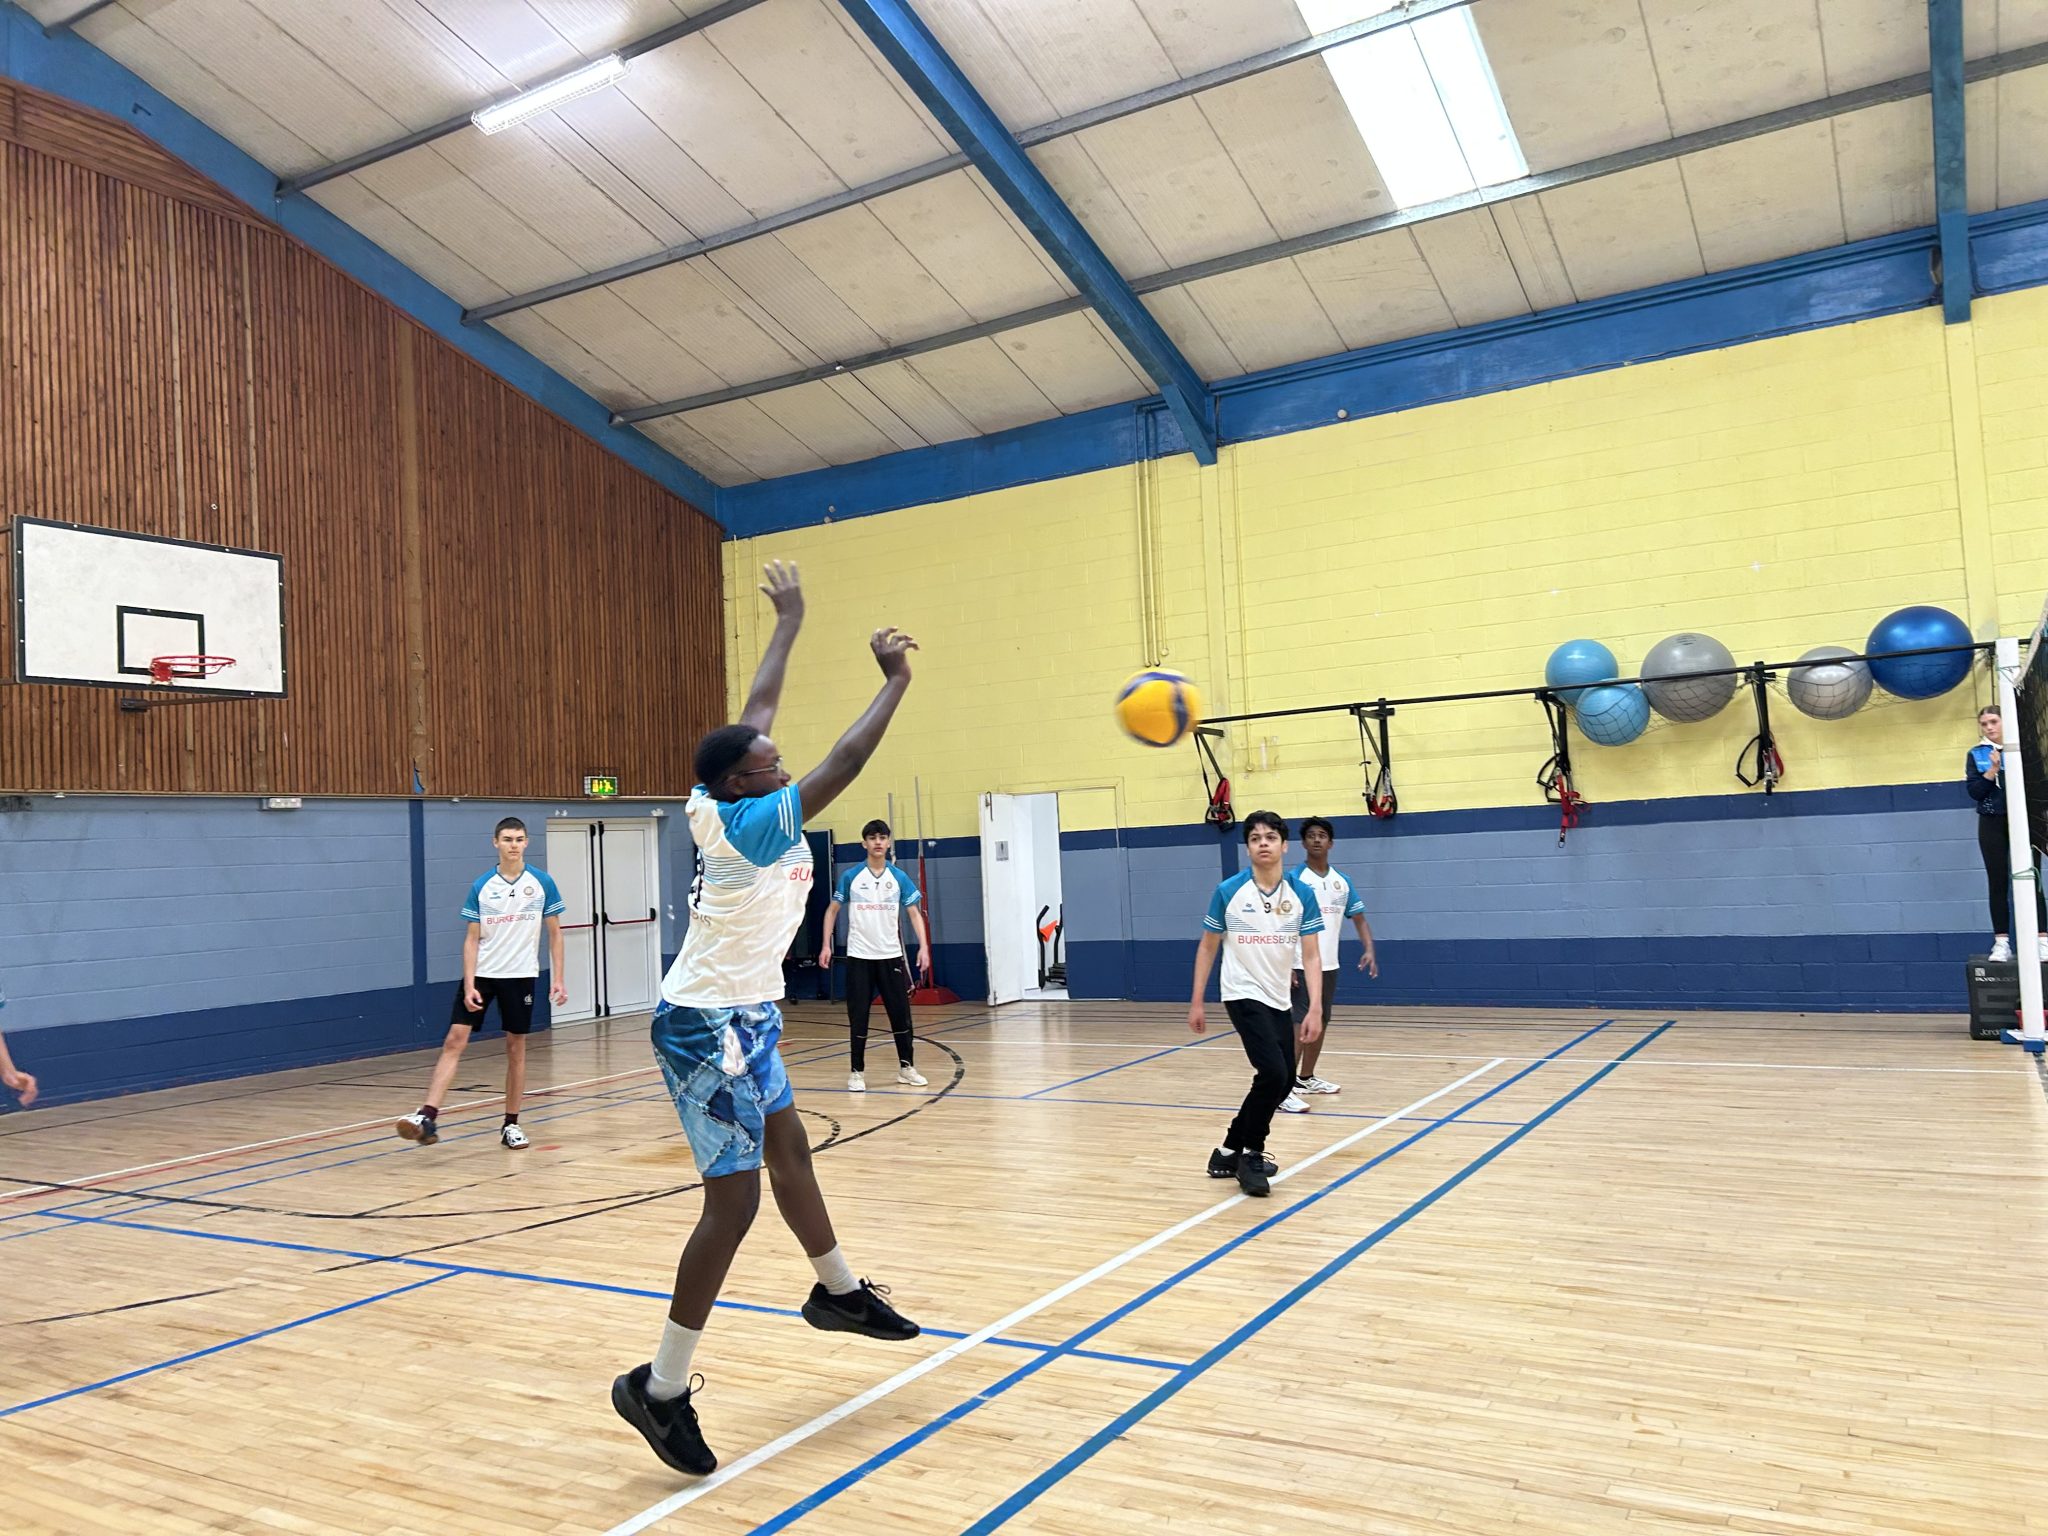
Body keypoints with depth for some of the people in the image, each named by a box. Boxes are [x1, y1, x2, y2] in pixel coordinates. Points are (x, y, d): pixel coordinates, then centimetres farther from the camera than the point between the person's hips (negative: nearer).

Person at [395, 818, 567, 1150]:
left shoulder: (542, 883, -2)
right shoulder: (481, 886, -1)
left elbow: (555, 933, 4)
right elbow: (472, 939, 1)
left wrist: (559, 979, -2)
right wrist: (469, 985, -8)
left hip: (520, 976, 0)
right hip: (482, 974, 0)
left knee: (515, 1048, 6)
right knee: (454, 1041, -9)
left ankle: (510, 1125, 17)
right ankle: (428, 1117, -12)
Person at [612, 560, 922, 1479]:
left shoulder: (729, 808, 1)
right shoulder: (751, 823, -22)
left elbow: (759, 708, 12)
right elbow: (846, 761, -23)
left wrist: (790, 622, 21)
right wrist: (897, 681, -13)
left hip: (744, 1016, 10)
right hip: (709, 1026, -10)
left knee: (787, 1145, 22)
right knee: (735, 1201, -8)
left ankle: (838, 1293, 42)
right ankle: (661, 1388, 1)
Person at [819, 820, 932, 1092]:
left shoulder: (899, 878, 2)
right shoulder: (851, 876, -1)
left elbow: (914, 913, 2)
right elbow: (832, 910, 7)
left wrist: (924, 946, -10)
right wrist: (826, 945, -1)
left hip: (891, 956, 1)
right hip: (859, 956, -1)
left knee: (900, 1013, 4)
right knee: (858, 1016, 2)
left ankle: (906, 1067, 17)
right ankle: (857, 1071, 12)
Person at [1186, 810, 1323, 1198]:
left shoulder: (1302, 894, -3)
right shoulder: (1228, 892, -8)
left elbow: (1312, 955, -3)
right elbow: (1208, 947, 2)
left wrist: (1315, 1009, -14)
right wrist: (1197, 1002, 1)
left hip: (1279, 1001, 5)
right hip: (1244, 995, -5)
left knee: (1283, 1081, 8)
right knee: (1273, 1073, -18)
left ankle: (1231, 1151, 25)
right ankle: (1250, 1155, 2)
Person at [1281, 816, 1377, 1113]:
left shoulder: (1342, 882, 8)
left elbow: (1359, 919, 12)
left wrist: (1369, 950, -5)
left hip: (1329, 965, 6)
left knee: (1321, 1023, 15)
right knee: (1300, 1025, -12)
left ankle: (1306, 1078, 30)